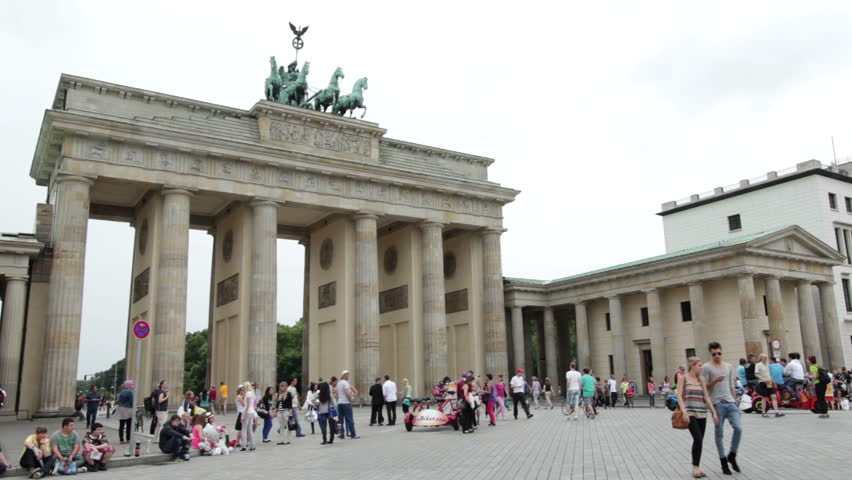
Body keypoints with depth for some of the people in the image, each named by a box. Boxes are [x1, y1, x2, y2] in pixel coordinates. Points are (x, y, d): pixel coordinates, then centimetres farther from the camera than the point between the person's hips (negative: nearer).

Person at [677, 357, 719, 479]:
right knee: (698, 439, -15)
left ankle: (696, 468, 13)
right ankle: (695, 468, -5)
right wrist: (684, 412, -18)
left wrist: (714, 412, 3)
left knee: (699, 441, 4)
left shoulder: (701, 379, 13)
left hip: (702, 414, 5)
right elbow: (679, 396, -7)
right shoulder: (683, 378, -1)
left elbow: (706, 397, 12)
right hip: (690, 413, -5)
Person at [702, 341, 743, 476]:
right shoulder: (706, 368, -2)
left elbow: (732, 386, 19)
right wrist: (715, 381, -20)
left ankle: (732, 456, 11)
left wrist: (735, 402, 16)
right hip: (717, 404, -4)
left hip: (730, 402, 4)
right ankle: (723, 461, 14)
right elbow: (704, 387, -4)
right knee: (719, 434, 2)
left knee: (738, 428, -9)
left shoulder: (729, 366, 14)